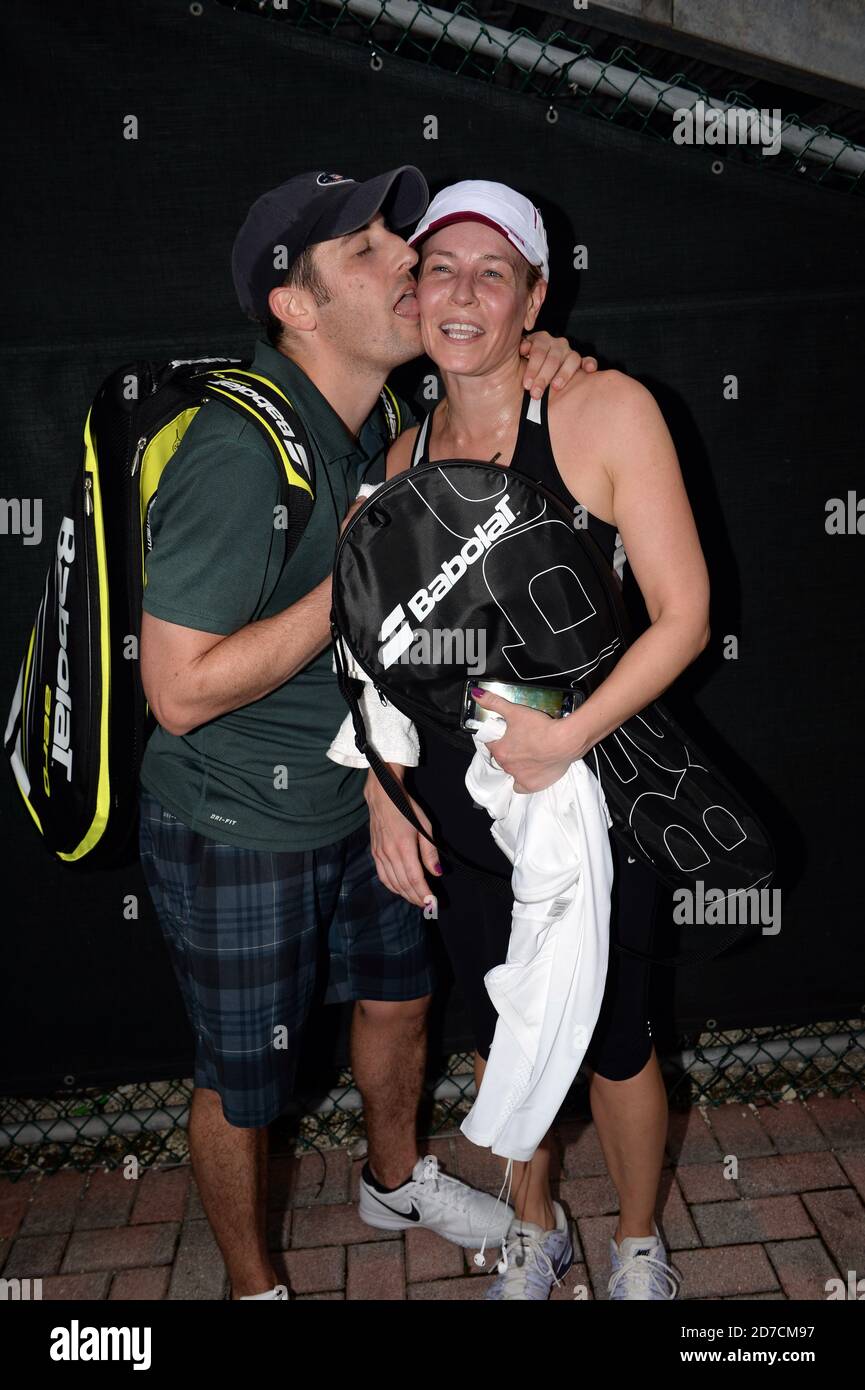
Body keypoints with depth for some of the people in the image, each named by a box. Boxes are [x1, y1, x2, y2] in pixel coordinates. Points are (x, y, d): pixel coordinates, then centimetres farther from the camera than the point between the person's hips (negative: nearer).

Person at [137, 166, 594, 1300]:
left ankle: (397, 1179, 55)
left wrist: (539, 371, -3)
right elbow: (183, 691, -28)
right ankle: (253, 1283, 41)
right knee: (243, 1082, 12)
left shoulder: (384, 418, -1)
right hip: (238, 831, -8)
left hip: (354, 798, 8)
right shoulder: (239, 452, -28)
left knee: (400, 995, 25)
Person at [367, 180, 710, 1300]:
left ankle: (637, 1246, 43)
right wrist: (383, 793, -1)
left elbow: (683, 613, -14)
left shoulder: (606, 410, -11)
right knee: (499, 1033, 20)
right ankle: (535, 1231, 48)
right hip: (453, 804, 4)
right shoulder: (404, 456, 3)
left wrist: (570, 734, -25)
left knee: (613, 1040, 13)